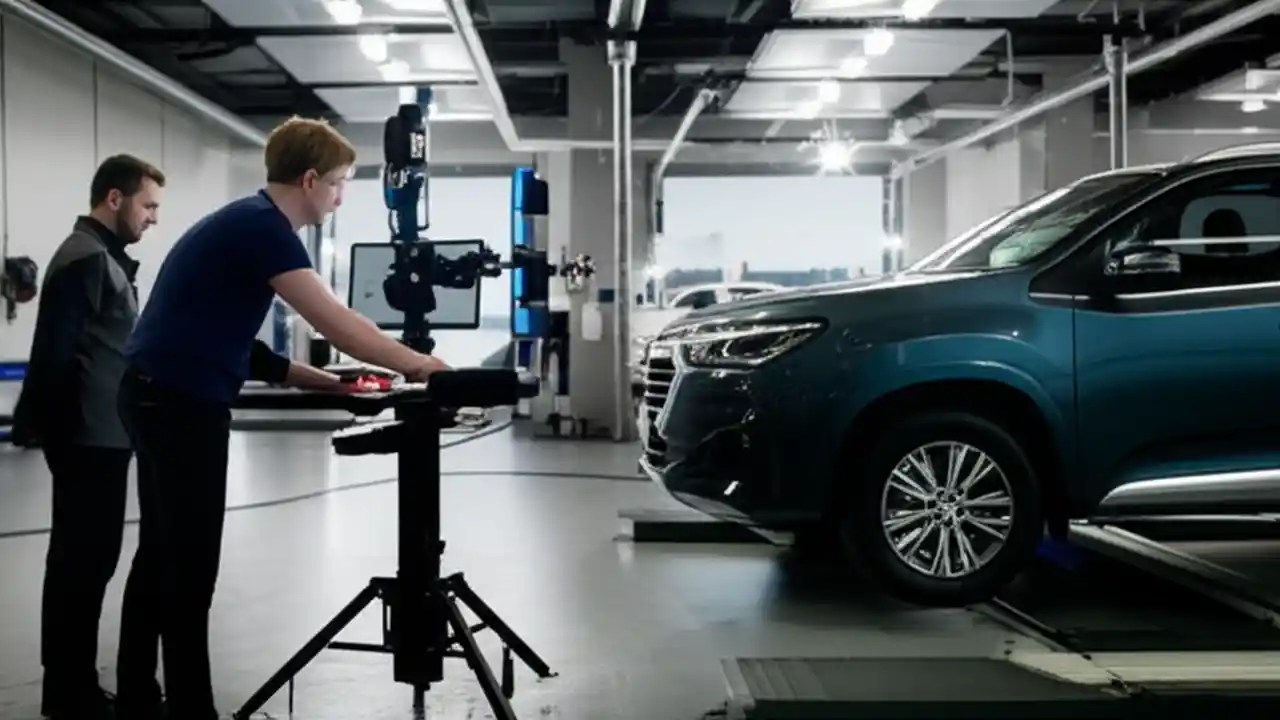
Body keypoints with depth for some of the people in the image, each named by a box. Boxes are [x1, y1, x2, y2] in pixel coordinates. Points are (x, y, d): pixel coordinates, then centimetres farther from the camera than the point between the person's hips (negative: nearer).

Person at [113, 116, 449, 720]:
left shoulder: (250, 222, 16)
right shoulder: (261, 226, -14)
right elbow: (336, 324, -20)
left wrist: (319, 381, 14)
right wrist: (415, 365, -10)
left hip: (161, 398, 10)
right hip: (182, 405, -10)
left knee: (162, 559, 14)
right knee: (189, 568, -3)